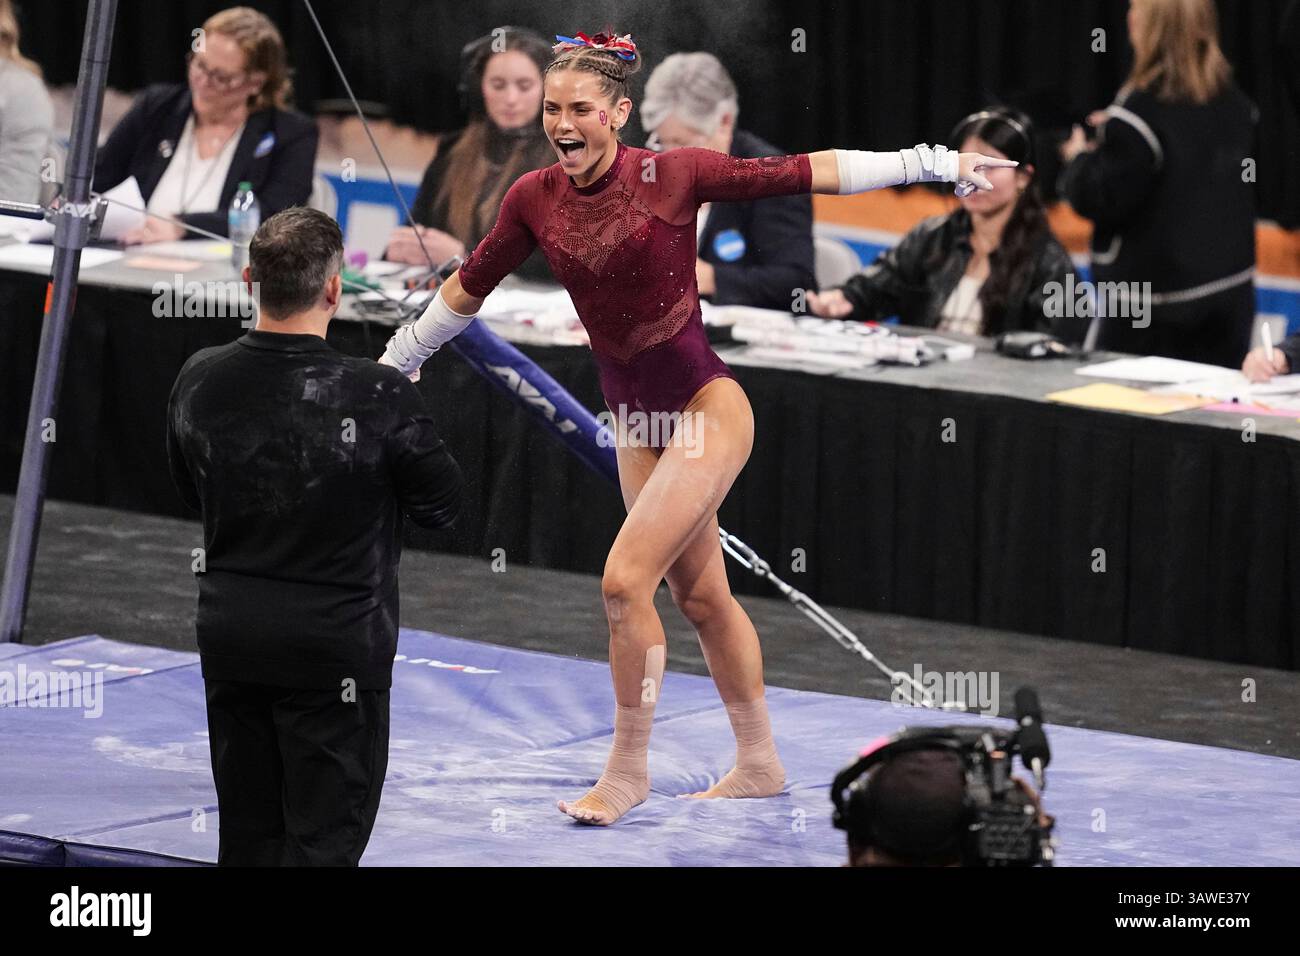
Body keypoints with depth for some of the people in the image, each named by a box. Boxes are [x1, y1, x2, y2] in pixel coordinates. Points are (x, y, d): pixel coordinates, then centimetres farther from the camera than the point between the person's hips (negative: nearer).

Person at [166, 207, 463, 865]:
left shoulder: (199, 383, -6)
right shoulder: (378, 398, -20)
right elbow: (442, 504, -6)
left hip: (229, 635, 5)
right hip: (336, 649, -5)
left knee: (246, 840, 14)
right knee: (324, 842, 2)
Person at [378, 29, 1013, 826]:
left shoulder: (672, 175, -15)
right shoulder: (536, 200, -2)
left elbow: (804, 172, -12)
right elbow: (469, 287, 13)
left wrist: (930, 163, -13)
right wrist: (399, 357, 24)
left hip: (706, 409, -6)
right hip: (637, 423, 6)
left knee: (626, 580, -15)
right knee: (700, 595, 16)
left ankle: (629, 771, -1)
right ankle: (760, 765, 30)